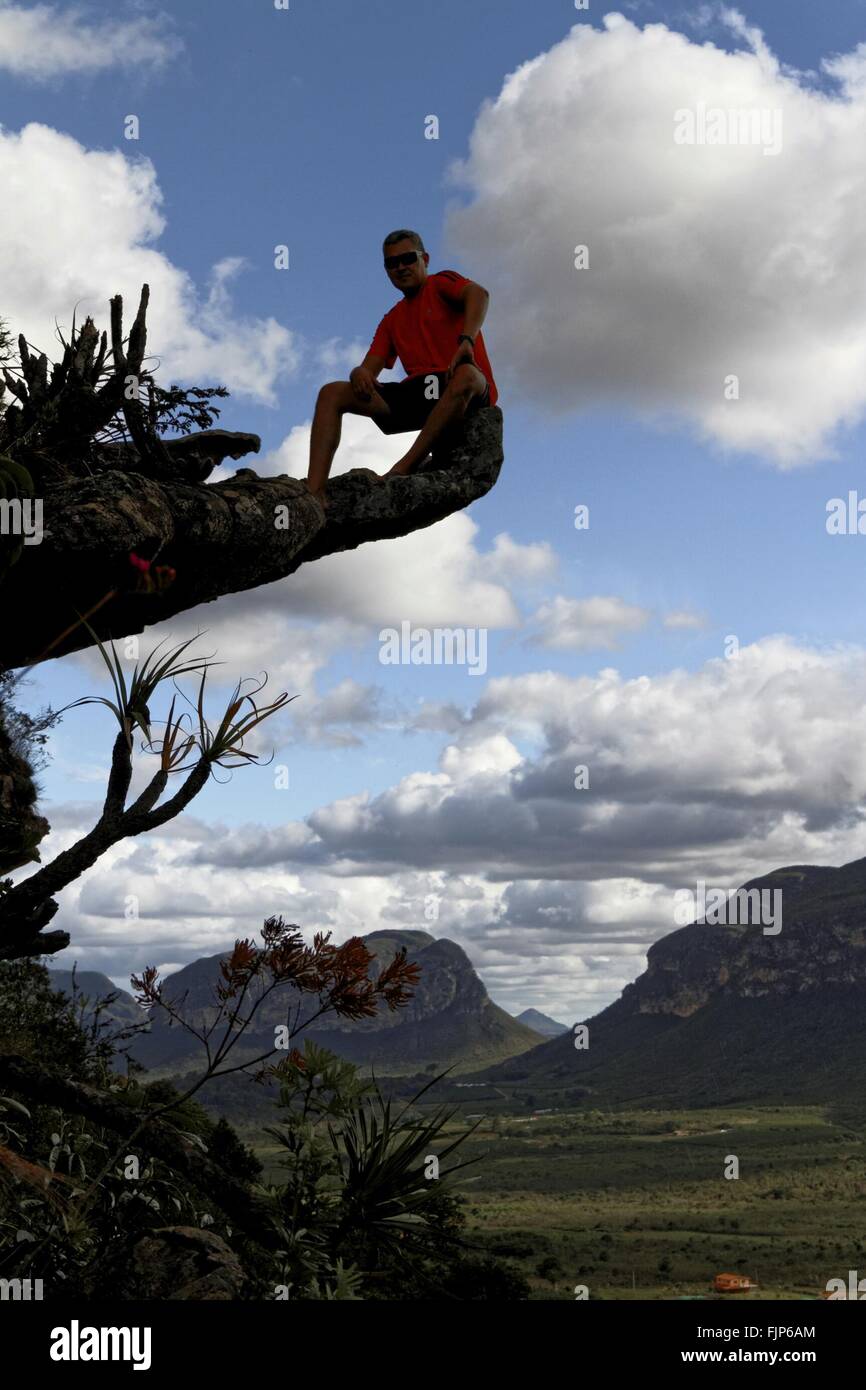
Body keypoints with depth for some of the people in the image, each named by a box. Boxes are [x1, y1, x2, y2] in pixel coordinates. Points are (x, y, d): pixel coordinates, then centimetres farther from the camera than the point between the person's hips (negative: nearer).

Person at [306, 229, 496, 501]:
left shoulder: (441, 284, 9)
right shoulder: (392, 320, 26)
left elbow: (478, 294, -14)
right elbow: (369, 368, 17)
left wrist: (466, 341, -33)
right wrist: (359, 374, -10)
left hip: (467, 396, -6)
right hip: (417, 393, 6)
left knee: (466, 375, -42)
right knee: (331, 393, -7)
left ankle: (399, 472, -41)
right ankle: (315, 492, -26)